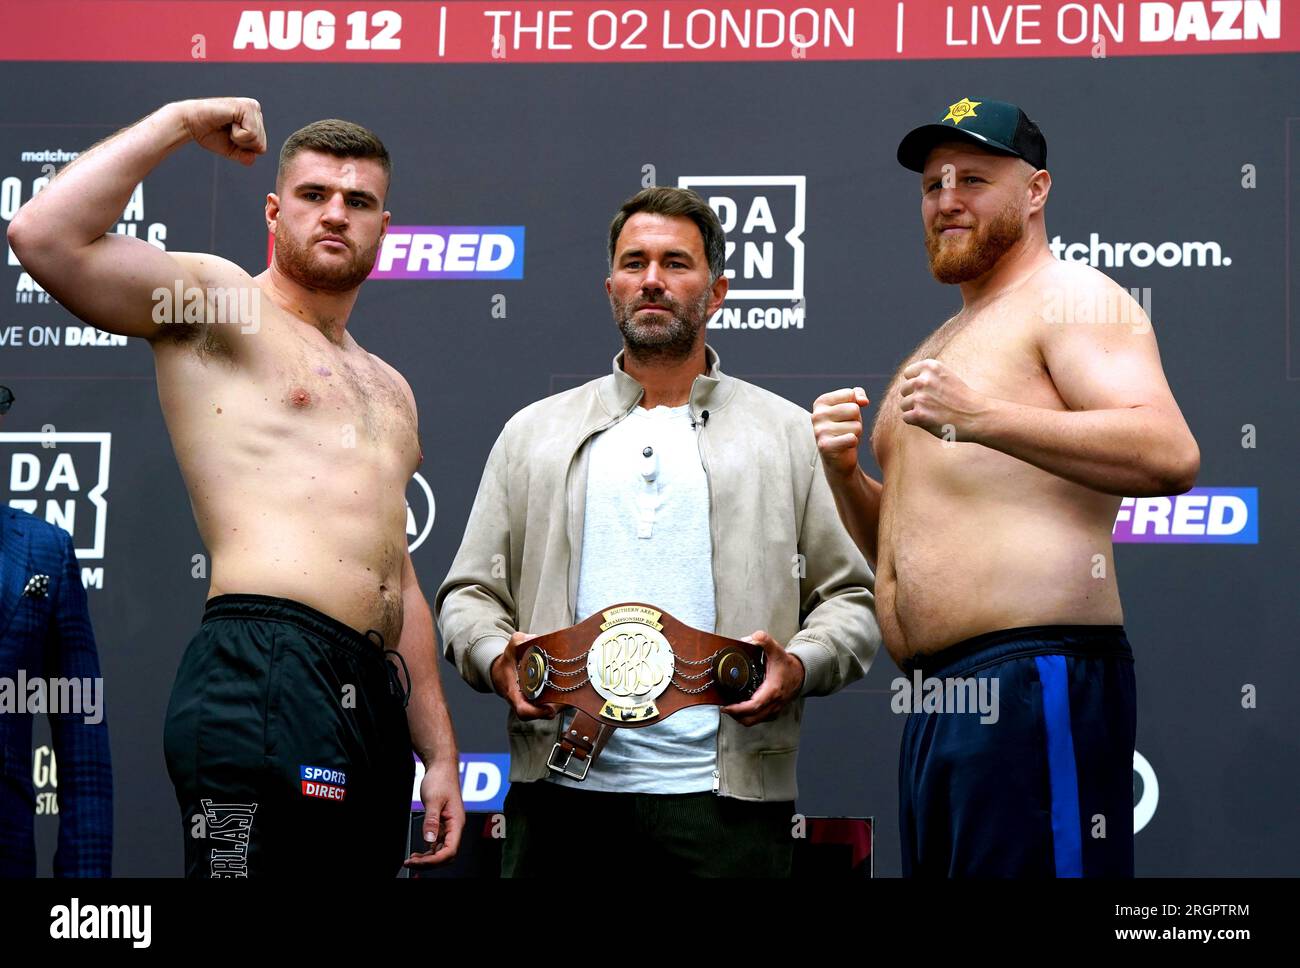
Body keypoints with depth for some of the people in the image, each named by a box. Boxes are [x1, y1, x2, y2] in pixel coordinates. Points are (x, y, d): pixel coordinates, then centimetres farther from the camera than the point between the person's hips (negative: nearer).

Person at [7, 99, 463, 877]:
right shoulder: (219, 302, 5)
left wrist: (440, 752, 21)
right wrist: (178, 123, -5)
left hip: (375, 697, 8)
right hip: (267, 674, -8)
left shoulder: (387, 390, 28)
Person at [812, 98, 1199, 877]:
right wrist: (845, 473, 10)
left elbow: (1172, 455, -17)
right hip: (933, 700, 9)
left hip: (1035, 679, -9)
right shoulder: (945, 347, 28)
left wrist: (983, 417, -20)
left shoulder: (1070, 300, 0)